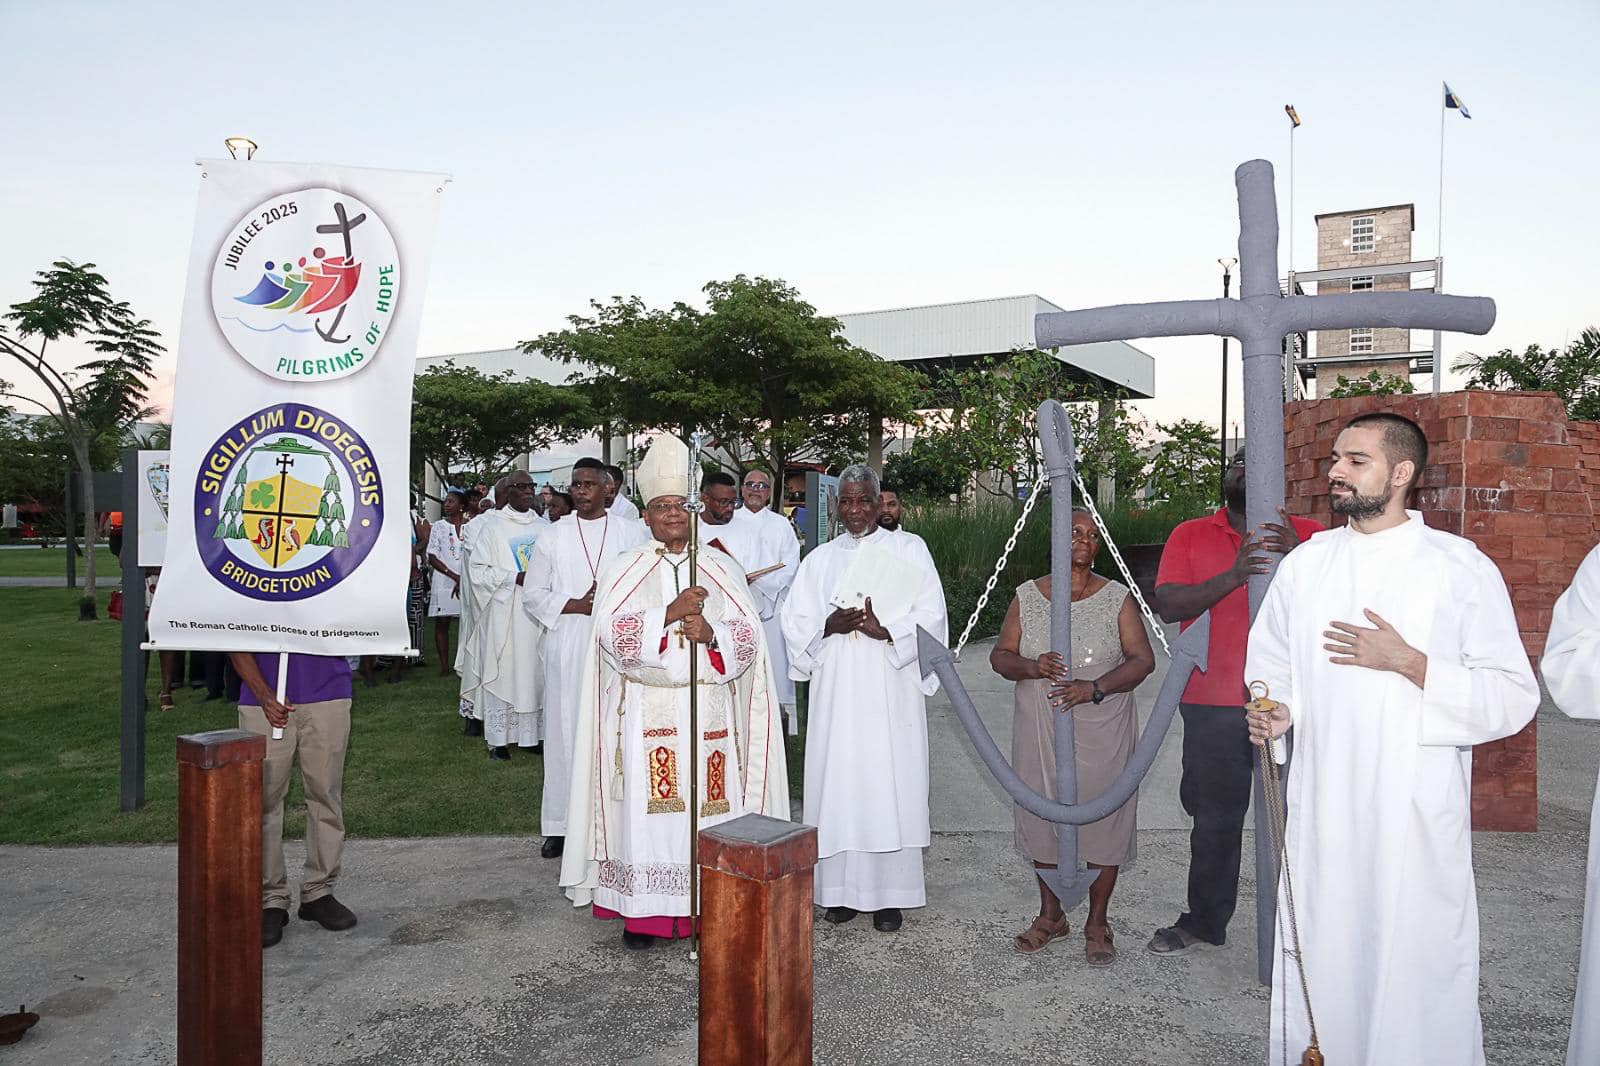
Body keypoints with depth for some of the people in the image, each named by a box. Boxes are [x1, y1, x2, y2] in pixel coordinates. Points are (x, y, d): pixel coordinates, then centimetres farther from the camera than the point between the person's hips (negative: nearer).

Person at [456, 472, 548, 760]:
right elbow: (478, 570, -5)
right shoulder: (491, 526, -2)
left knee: (534, 671, 5)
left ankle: (531, 732, 14)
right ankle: (498, 738, 7)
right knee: (501, 671, 0)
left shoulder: (544, 527, 9)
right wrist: (516, 577, -15)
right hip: (504, 614, -3)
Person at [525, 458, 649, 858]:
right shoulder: (555, 536, 9)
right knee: (565, 729, 2)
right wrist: (576, 605, -7)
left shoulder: (633, 533, 6)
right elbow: (533, 595, 8)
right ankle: (560, 824, 11)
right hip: (567, 647, 1)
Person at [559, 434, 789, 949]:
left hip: (709, 709, 2)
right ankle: (642, 911, 10)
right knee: (647, 807, -2)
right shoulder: (624, 569, 4)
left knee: (709, 804, 2)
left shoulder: (720, 569, 9)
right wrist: (671, 612, -20)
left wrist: (710, 632, -18)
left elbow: (749, 637, 3)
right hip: (646, 709, -2)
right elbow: (612, 634, -10)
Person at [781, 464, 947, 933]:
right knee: (838, 784, 3)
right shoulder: (819, 559, 11)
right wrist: (830, 625, -12)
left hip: (891, 692, -2)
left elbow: (930, 619, -2)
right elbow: (795, 622, 7)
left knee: (890, 785, -1)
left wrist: (885, 629, -17)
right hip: (835, 694, 2)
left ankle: (889, 893, 9)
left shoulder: (909, 552, 4)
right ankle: (843, 888, 15)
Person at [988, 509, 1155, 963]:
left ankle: (1097, 922, 23)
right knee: (1043, 818, 11)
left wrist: (1094, 688, -21)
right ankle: (1050, 915, 30)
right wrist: (1031, 666, -18)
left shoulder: (1117, 598, -2)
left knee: (1103, 821, 5)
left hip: (1103, 734, -2)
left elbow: (1142, 659, -7)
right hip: (1039, 734, 2)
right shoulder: (1027, 596, 3)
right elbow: (1000, 656, 4)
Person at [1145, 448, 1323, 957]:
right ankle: (1204, 922, 30)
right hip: (1214, 704, 1)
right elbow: (1167, 605, -7)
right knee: (1214, 815, 12)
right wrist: (1231, 578, -20)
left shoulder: (1309, 534, 5)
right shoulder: (1190, 536, 6)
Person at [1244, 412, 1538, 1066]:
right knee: (1319, 971, 9)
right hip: (1320, 816, 3)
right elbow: (1268, 666, 15)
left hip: (1417, 821, -3)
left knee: (1418, 975, 4)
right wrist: (1272, 711, -5)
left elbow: (1514, 699, -5)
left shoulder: (1462, 569, -2)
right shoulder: (1305, 564, 8)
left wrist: (1408, 662, -16)